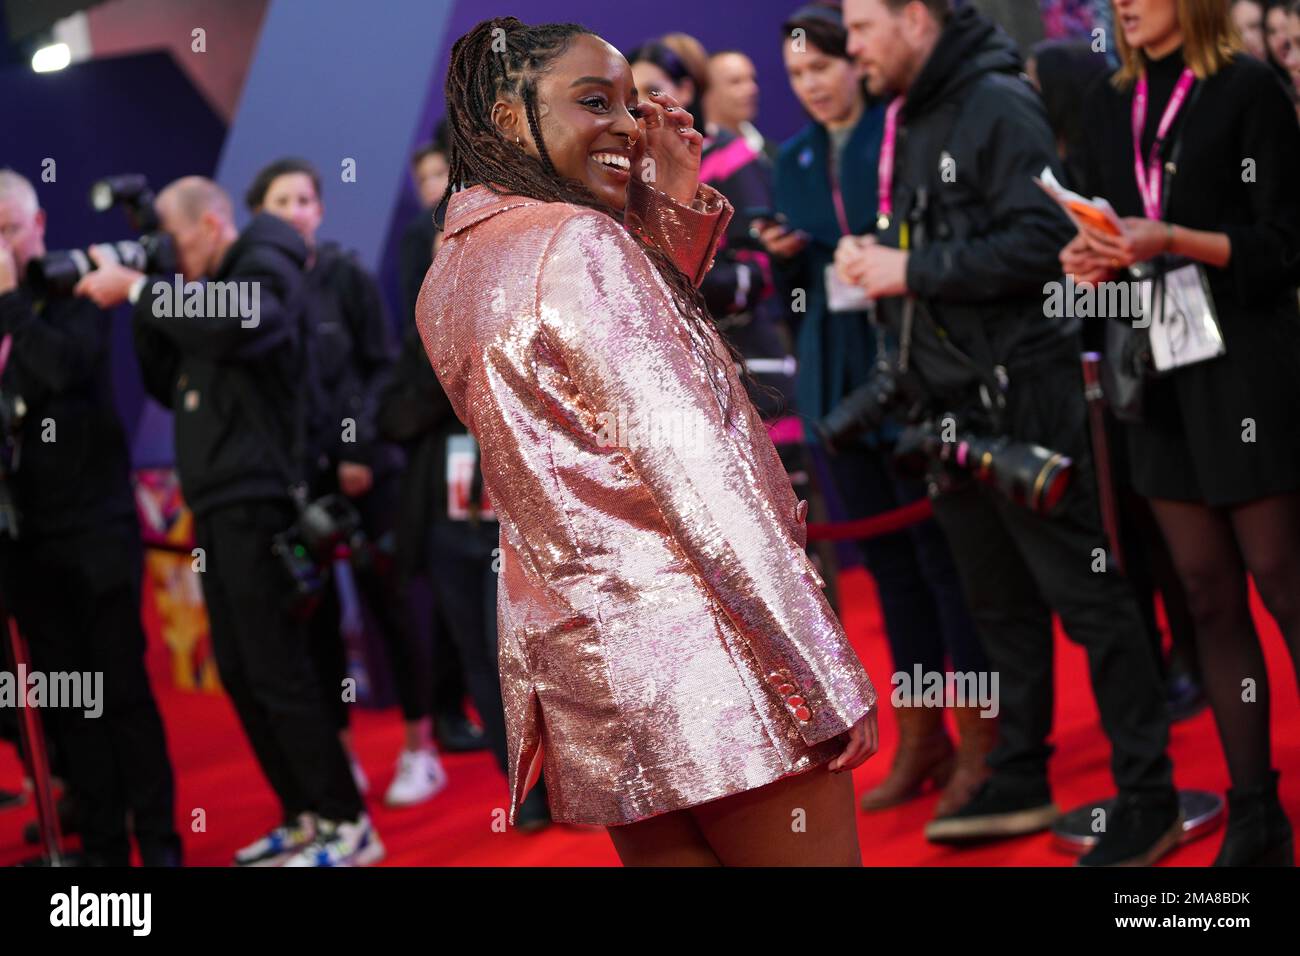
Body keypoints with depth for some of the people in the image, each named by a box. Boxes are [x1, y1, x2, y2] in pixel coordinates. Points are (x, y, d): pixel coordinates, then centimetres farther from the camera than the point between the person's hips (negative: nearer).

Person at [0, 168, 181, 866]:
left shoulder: (73, 291, -3)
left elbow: (64, 366, -22)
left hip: (94, 525, -4)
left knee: (124, 686, -3)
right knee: (65, 701, 6)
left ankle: (158, 839, 4)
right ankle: (102, 841, 12)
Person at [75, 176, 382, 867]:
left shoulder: (265, 268, -6)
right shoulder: (209, 287, 19)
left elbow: (228, 328, -28)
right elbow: (169, 388, 19)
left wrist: (139, 290, -21)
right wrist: (144, 306, 6)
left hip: (257, 503, -9)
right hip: (219, 507, 9)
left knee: (277, 672, -9)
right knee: (240, 676, 10)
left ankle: (348, 826, -3)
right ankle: (305, 817, 16)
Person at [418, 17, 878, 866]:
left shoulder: (449, 275, 14)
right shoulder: (579, 243, -12)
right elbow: (690, 465, -18)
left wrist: (675, 204, 11)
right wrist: (825, 672, -17)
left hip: (573, 662, 9)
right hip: (695, 646, -9)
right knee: (811, 853, -2)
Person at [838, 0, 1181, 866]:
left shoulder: (999, 105, -13)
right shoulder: (908, 121, 14)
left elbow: (1042, 239, -23)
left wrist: (914, 271, -19)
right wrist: (876, 263, 3)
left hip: (1021, 395, -9)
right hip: (951, 404, 9)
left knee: (1087, 597, -3)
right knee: (1000, 602, 15)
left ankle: (1149, 796, 3)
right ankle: (1020, 785, 24)